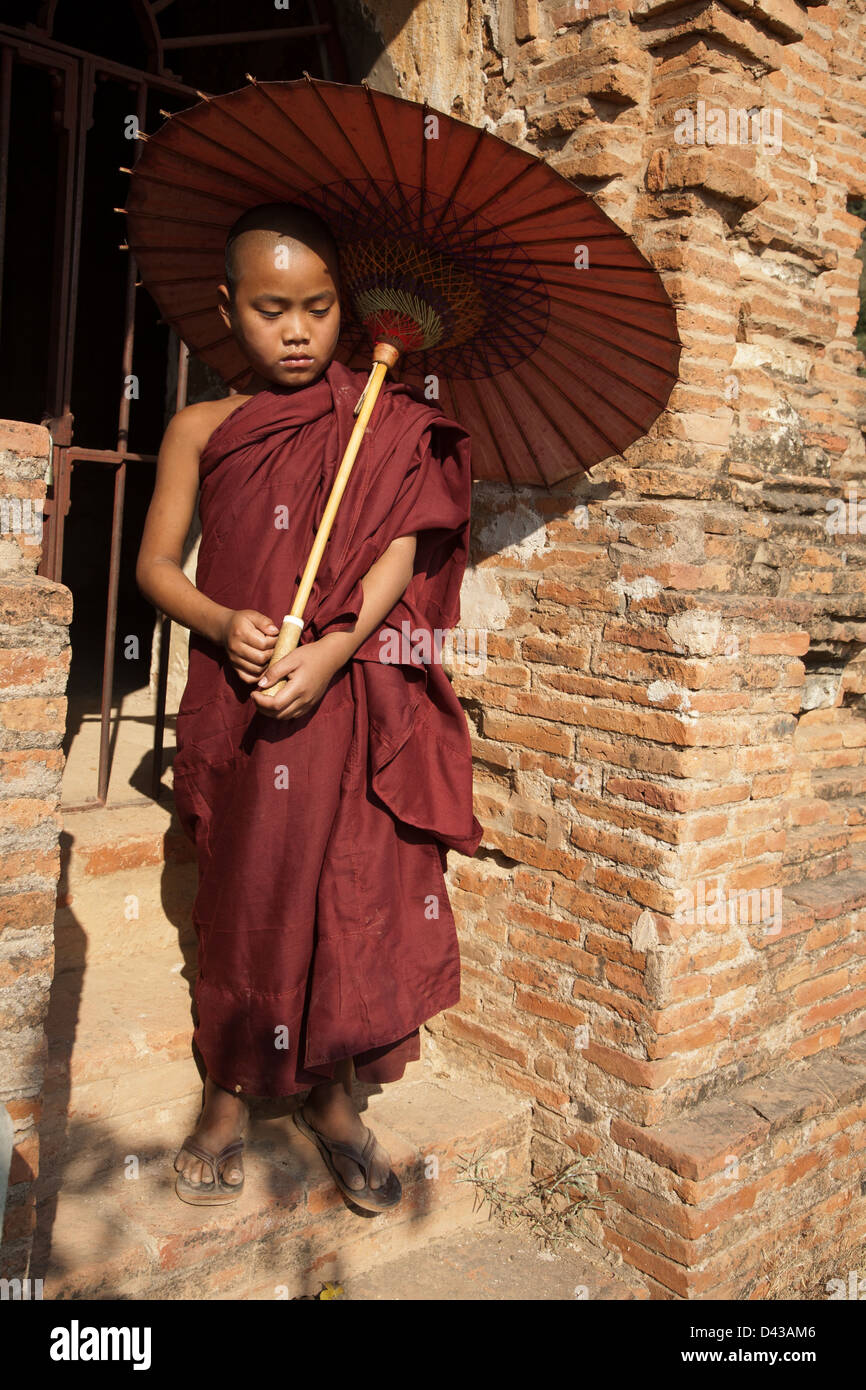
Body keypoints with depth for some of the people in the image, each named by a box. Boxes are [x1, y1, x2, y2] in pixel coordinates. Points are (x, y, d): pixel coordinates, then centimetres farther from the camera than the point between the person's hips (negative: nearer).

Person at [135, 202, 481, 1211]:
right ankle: (227, 1099, 29)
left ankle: (331, 1099, 25)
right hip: (239, 699, 1)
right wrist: (224, 624, -15)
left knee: (354, 895, 4)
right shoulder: (202, 429, 6)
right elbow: (156, 566, 5)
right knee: (244, 897, 9)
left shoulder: (384, 426, 4)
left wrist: (332, 650, -20)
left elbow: (398, 553, -5)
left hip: (352, 700, 0)